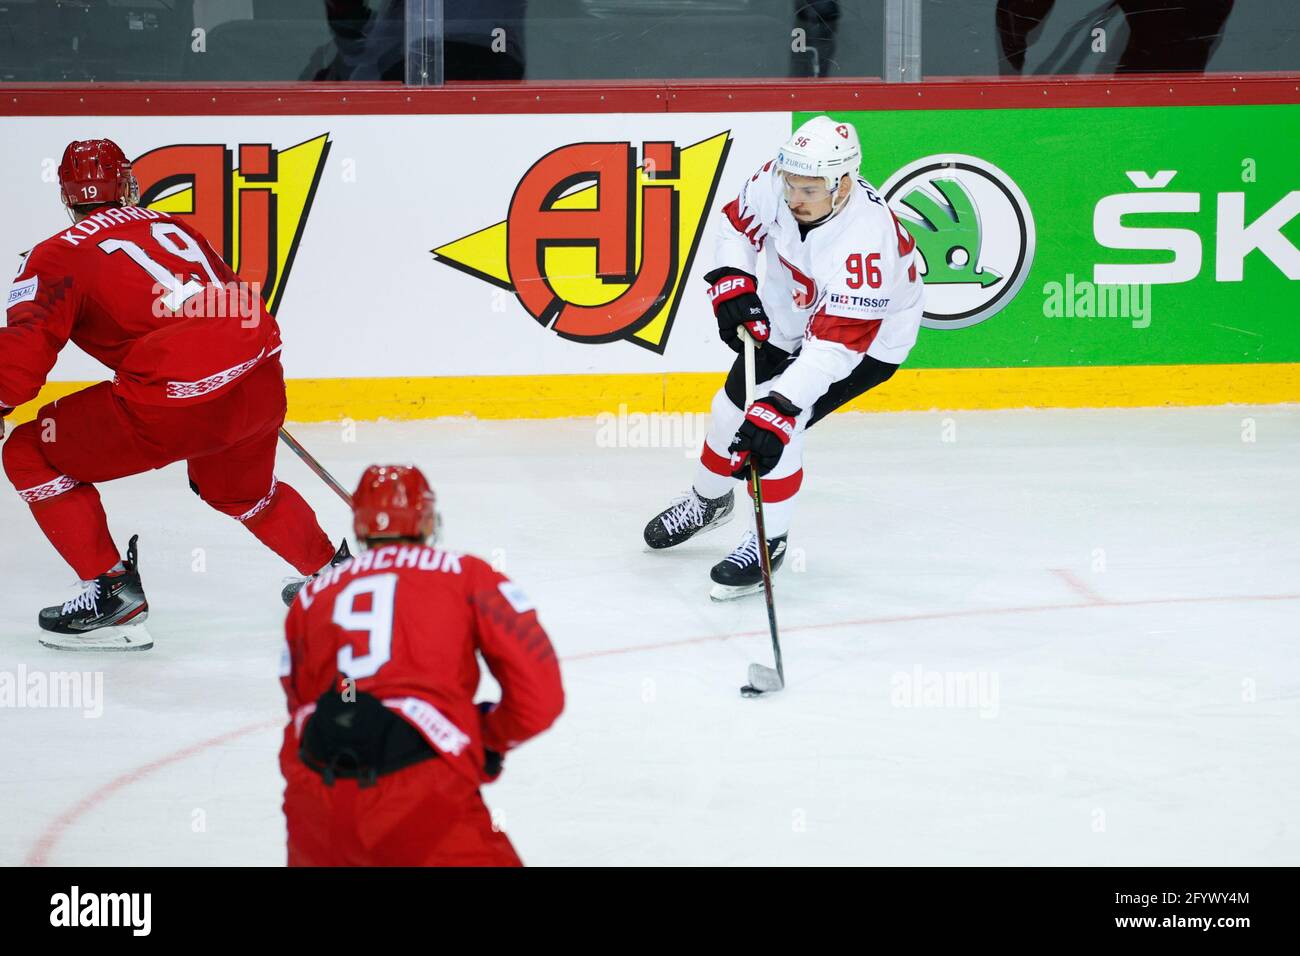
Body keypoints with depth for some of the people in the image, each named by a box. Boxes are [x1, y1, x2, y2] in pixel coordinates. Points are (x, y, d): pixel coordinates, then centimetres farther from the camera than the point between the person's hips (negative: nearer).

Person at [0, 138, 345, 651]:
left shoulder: (59, 255, 4)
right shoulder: (174, 227, 23)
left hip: (180, 399, -7)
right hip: (262, 384, 7)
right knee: (238, 491, 38)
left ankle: (113, 591, 4)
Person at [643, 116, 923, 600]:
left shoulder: (865, 237, -42)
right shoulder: (780, 178, -26)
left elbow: (835, 345, -43)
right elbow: (738, 223, -2)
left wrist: (778, 409, -48)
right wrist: (731, 283, -19)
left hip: (868, 338, -7)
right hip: (786, 313, 7)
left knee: (774, 426, -19)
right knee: (733, 406, 15)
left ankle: (769, 542, 2)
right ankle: (709, 500, 45)